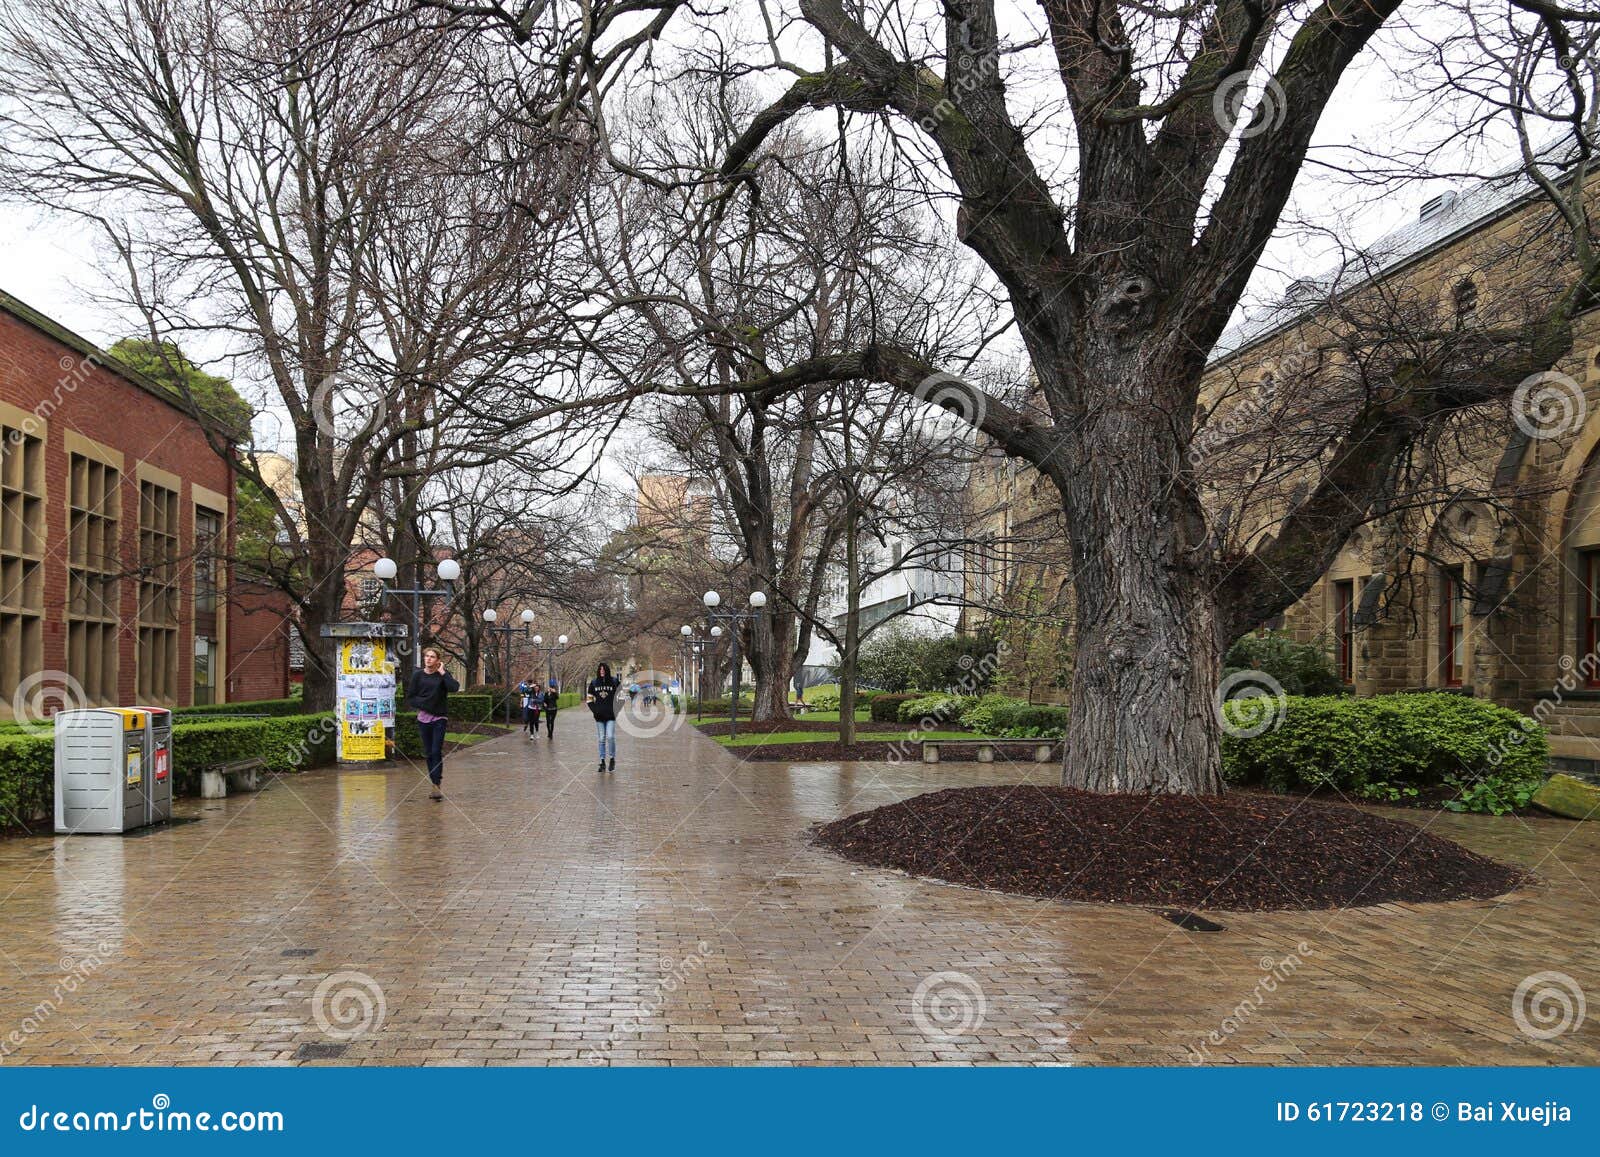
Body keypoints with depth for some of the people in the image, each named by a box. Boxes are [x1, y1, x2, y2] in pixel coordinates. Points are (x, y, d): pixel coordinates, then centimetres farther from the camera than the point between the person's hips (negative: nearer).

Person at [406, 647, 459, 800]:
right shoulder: (417, 675, 3)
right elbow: (410, 698, 4)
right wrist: (422, 704, -10)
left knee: (436, 751, -12)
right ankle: (435, 785, 17)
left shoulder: (443, 675, -1)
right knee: (428, 753, 8)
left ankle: (438, 784, -14)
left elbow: (454, 687, -20)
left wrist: (442, 673, -15)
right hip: (423, 717, 3)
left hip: (439, 717, -3)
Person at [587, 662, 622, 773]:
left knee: (610, 737, -12)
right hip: (599, 716, 3)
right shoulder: (594, 683, 5)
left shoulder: (614, 681, -2)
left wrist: (617, 709, -3)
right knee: (601, 739, 7)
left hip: (611, 715, -3)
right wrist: (594, 709, -1)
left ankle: (613, 759, 7)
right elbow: (589, 698, 12)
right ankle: (602, 763, 12)